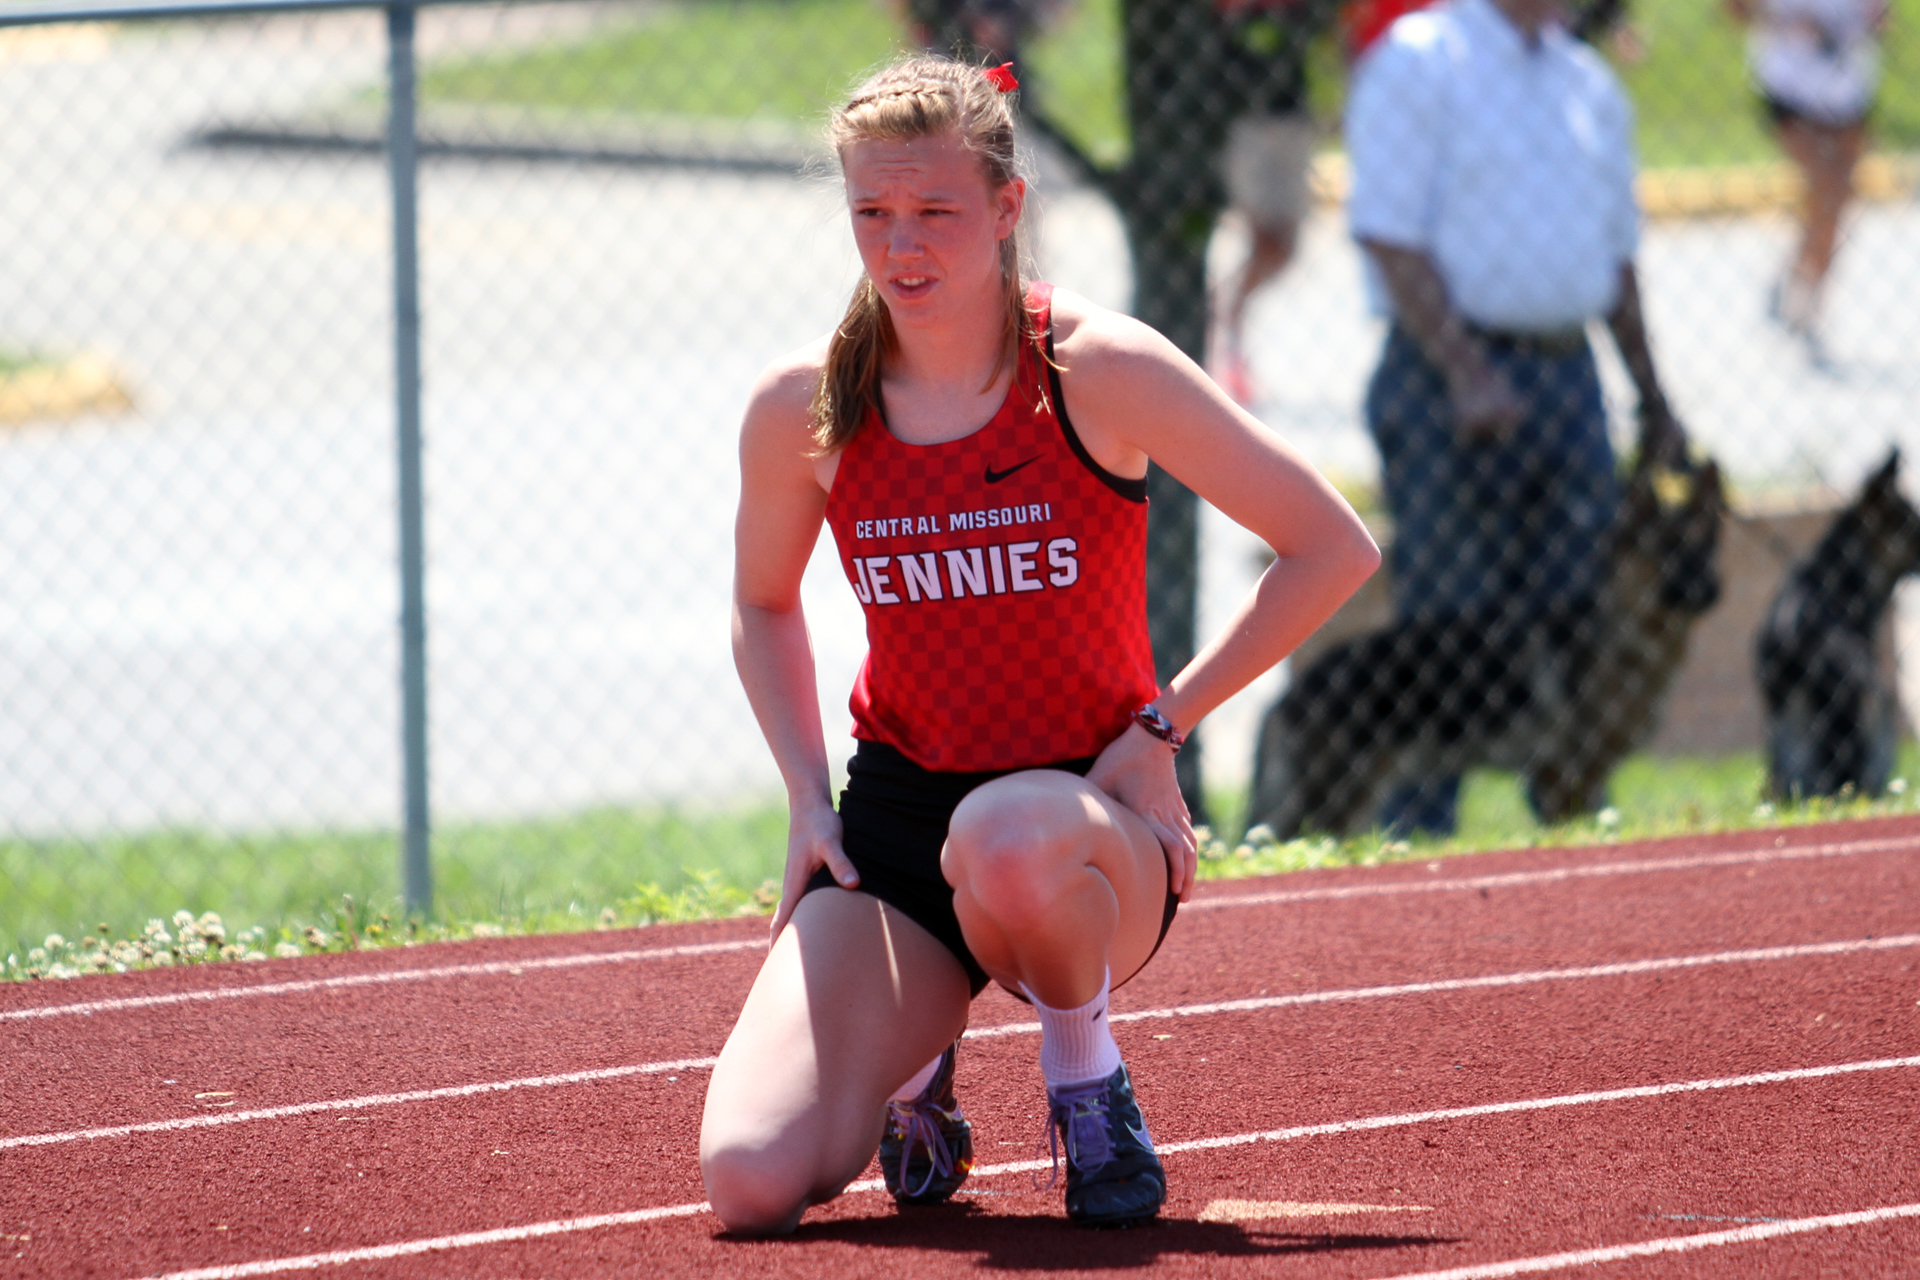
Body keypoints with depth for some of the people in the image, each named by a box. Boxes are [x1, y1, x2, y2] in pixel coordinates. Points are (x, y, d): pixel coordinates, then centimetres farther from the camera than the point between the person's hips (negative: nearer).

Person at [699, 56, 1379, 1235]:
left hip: (1097, 813, -3)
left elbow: (1333, 550, -6)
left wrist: (1160, 725, -9)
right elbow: (765, 606, 18)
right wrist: (810, 797, 4)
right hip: (897, 815, 3)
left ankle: (1089, 1080, -10)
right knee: (752, 1182, -20)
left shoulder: (1098, 372, -11)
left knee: (1006, 840, -44)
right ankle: (912, 1075, 17)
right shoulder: (802, 410, -2)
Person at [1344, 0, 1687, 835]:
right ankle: (1414, 847, 0)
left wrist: (1653, 402, 18)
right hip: (1453, 377, -7)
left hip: (1567, 375, 7)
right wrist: (1465, 374, -20)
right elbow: (1388, 233, -13)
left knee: (1583, 620, 5)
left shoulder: (1589, 83, 15)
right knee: (1448, 634, -6)